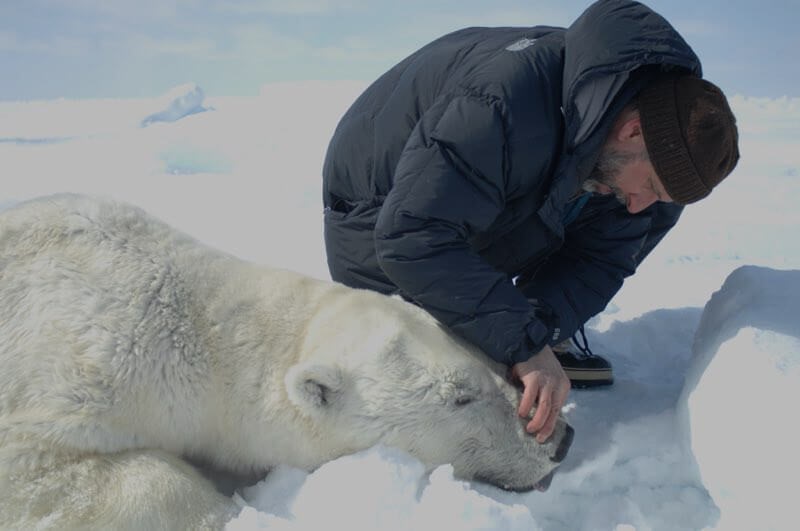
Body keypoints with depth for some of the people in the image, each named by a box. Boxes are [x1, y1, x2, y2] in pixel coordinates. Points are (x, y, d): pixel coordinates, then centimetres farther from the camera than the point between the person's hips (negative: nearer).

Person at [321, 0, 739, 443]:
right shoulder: (506, 105, -45)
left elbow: (600, 260, -17)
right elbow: (412, 238, -48)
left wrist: (542, 332, -36)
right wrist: (525, 343, -47)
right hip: (378, 208, -6)